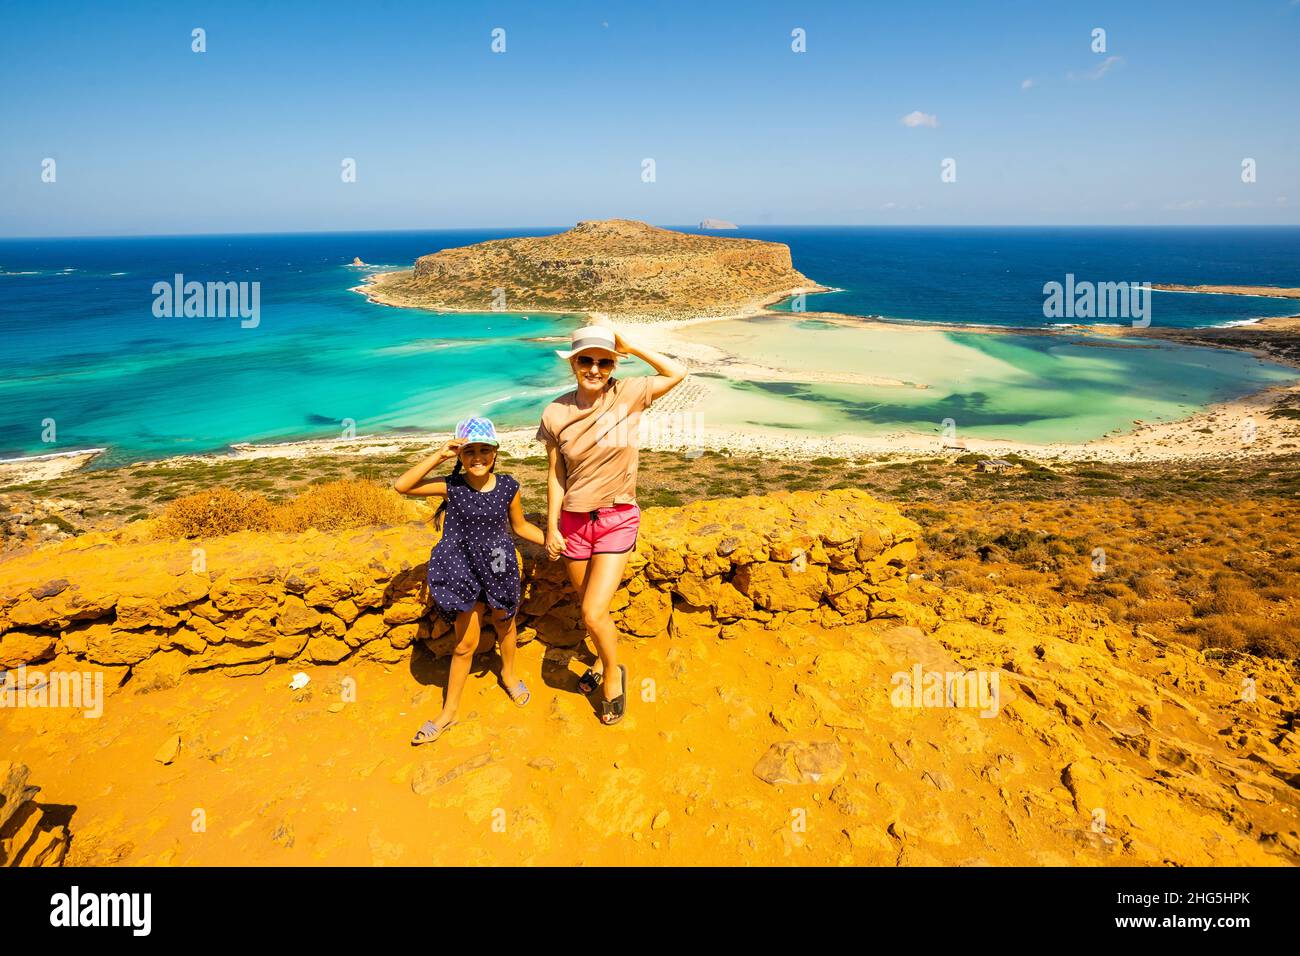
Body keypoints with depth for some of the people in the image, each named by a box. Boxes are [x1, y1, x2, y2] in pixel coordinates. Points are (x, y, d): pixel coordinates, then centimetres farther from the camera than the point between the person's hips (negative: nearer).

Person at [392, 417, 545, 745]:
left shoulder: (507, 487, -8)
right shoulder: (452, 486, -13)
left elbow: (519, 525, 7)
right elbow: (402, 486, -22)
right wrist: (439, 455, -27)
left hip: (498, 567, 2)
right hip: (464, 570, -2)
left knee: (504, 623, 25)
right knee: (465, 644, 5)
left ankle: (509, 674, 54)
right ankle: (449, 711, 22)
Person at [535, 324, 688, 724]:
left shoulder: (628, 396, -8)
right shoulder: (556, 414, -6)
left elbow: (678, 373, 0)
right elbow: (555, 474, 1)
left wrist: (631, 348, -8)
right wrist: (551, 527, 1)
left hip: (618, 518, -2)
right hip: (573, 520, 2)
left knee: (593, 613, -10)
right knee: (590, 605, 17)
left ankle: (613, 673, 18)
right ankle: (605, 659, 47)